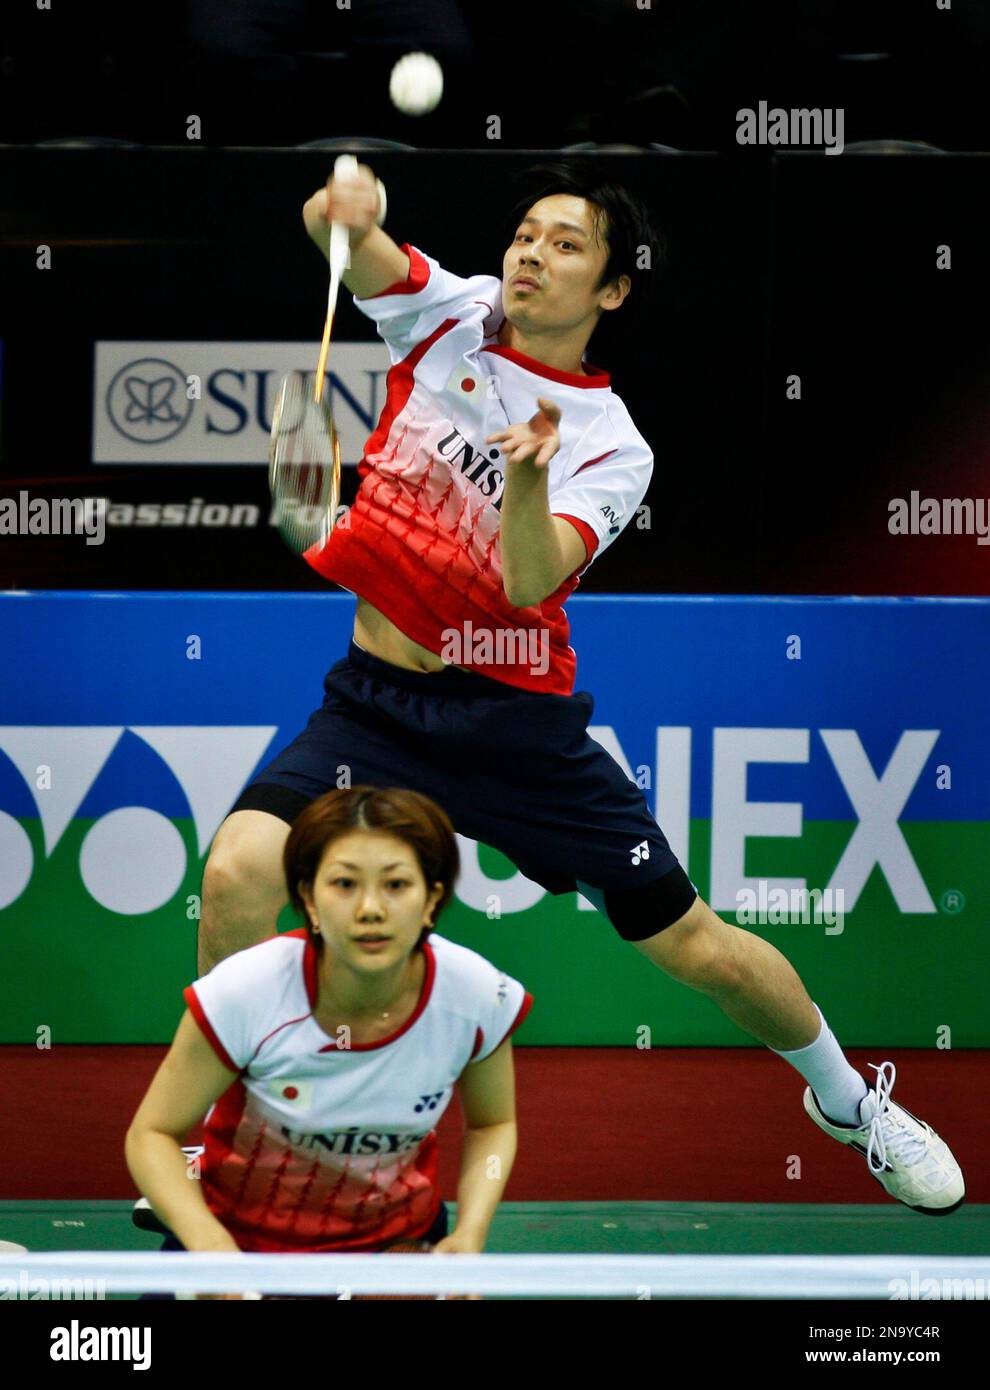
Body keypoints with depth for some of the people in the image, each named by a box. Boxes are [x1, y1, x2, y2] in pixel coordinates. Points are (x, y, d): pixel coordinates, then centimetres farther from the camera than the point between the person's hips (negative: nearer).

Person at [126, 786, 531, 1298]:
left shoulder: (480, 997, -20)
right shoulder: (244, 992, -28)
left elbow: (492, 1125, 2)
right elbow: (153, 1134, -16)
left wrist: (470, 1235, -15)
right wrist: (207, 1241, -33)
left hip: (397, 1238, 3)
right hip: (240, 1233, -3)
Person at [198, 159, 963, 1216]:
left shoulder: (612, 446, -7)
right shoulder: (452, 316, 1)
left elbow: (530, 582, -22)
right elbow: (366, 255, -18)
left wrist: (529, 480, -43)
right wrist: (348, 209, -42)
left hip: (516, 729, -1)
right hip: (374, 703, 1)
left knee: (692, 944, 1)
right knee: (238, 873, -23)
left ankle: (847, 1099, 29)